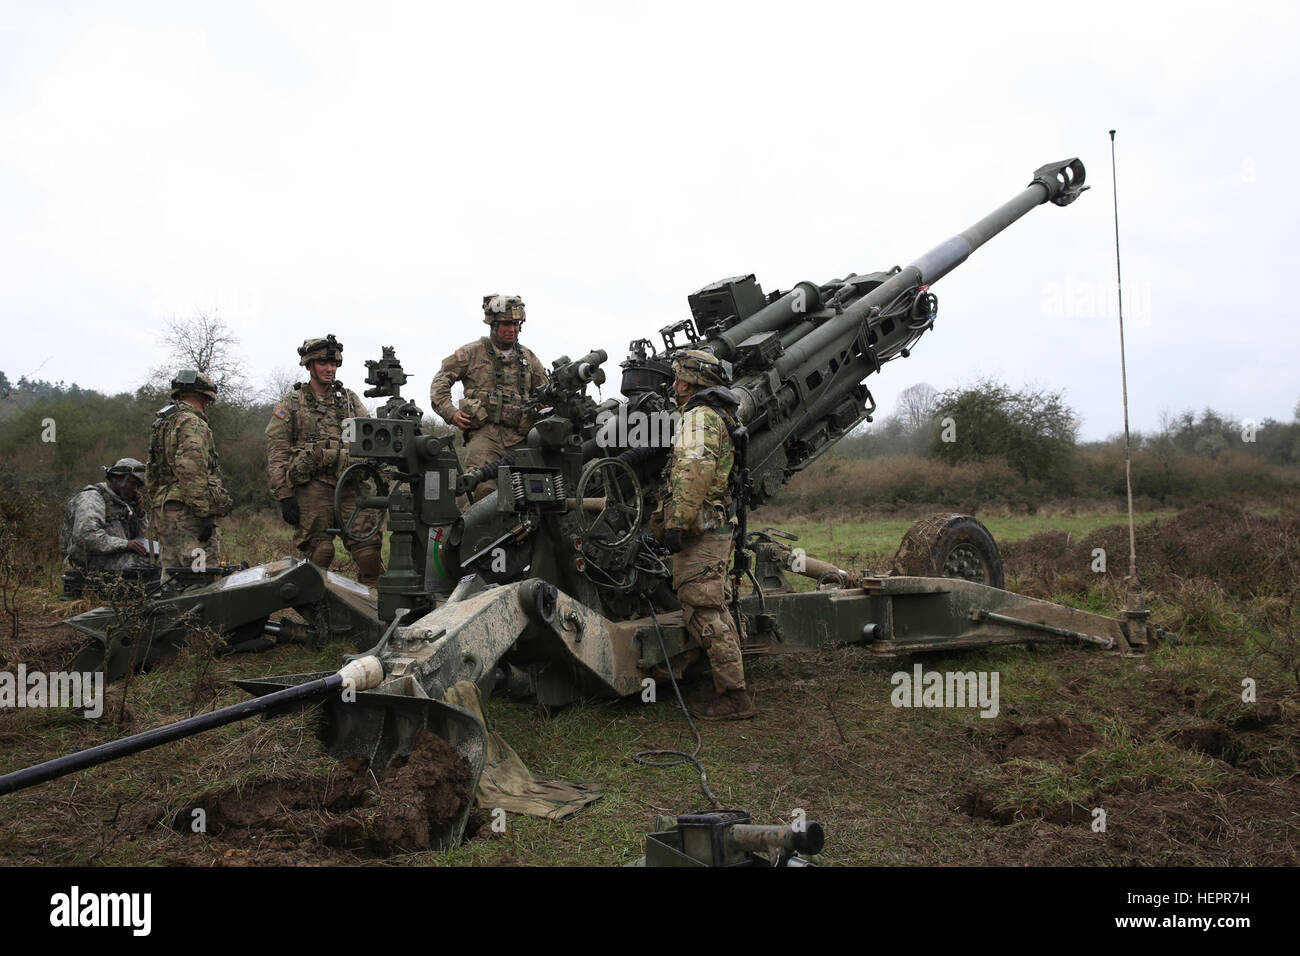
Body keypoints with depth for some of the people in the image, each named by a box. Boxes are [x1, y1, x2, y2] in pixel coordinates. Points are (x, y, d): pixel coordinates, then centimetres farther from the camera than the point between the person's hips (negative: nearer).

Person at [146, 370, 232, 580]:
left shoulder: (160, 424, 21)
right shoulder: (192, 424, -10)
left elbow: (150, 476, 24)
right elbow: (192, 471, -20)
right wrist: (204, 513, -20)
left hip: (162, 512, 10)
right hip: (187, 514, -10)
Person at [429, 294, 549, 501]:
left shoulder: (528, 358, 22)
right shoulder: (473, 353, 10)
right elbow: (440, 381, 11)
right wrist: (451, 413, -2)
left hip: (518, 438, 3)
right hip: (484, 433, -3)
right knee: (484, 489, -24)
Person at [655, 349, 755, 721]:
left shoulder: (699, 416, -11)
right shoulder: (720, 417, 22)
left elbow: (694, 470, -25)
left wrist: (676, 522, -27)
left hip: (700, 533, -10)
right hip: (716, 530, 10)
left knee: (705, 613, -9)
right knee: (714, 611, 14)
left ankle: (734, 696, -7)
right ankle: (728, 687, 19)